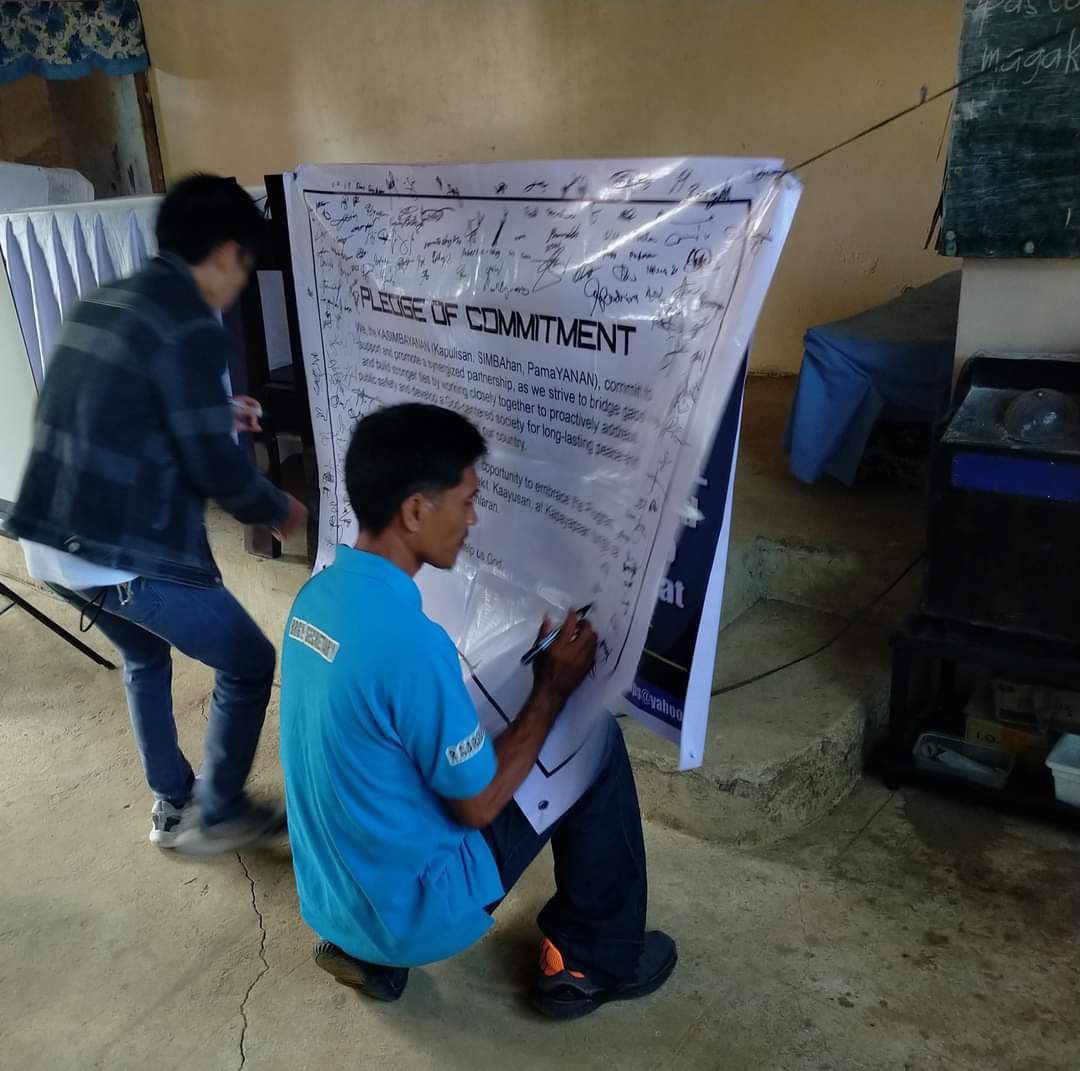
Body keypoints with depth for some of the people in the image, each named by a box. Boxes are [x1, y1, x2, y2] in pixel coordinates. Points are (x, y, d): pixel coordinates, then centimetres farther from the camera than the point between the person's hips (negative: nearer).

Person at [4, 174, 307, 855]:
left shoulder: (101, 304, 12)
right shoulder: (192, 330, -16)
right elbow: (216, 467, -16)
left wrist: (219, 412, 32)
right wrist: (281, 510, 3)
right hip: (127, 558, -9)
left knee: (146, 658, 31)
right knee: (249, 665, 12)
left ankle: (173, 805, 44)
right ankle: (215, 816, 27)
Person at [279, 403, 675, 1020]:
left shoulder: (318, 596, -3)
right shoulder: (411, 642, -31)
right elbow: (479, 805, -17)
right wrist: (554, 688, -7)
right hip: (413, 910, -8)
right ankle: (598, 962, 16)